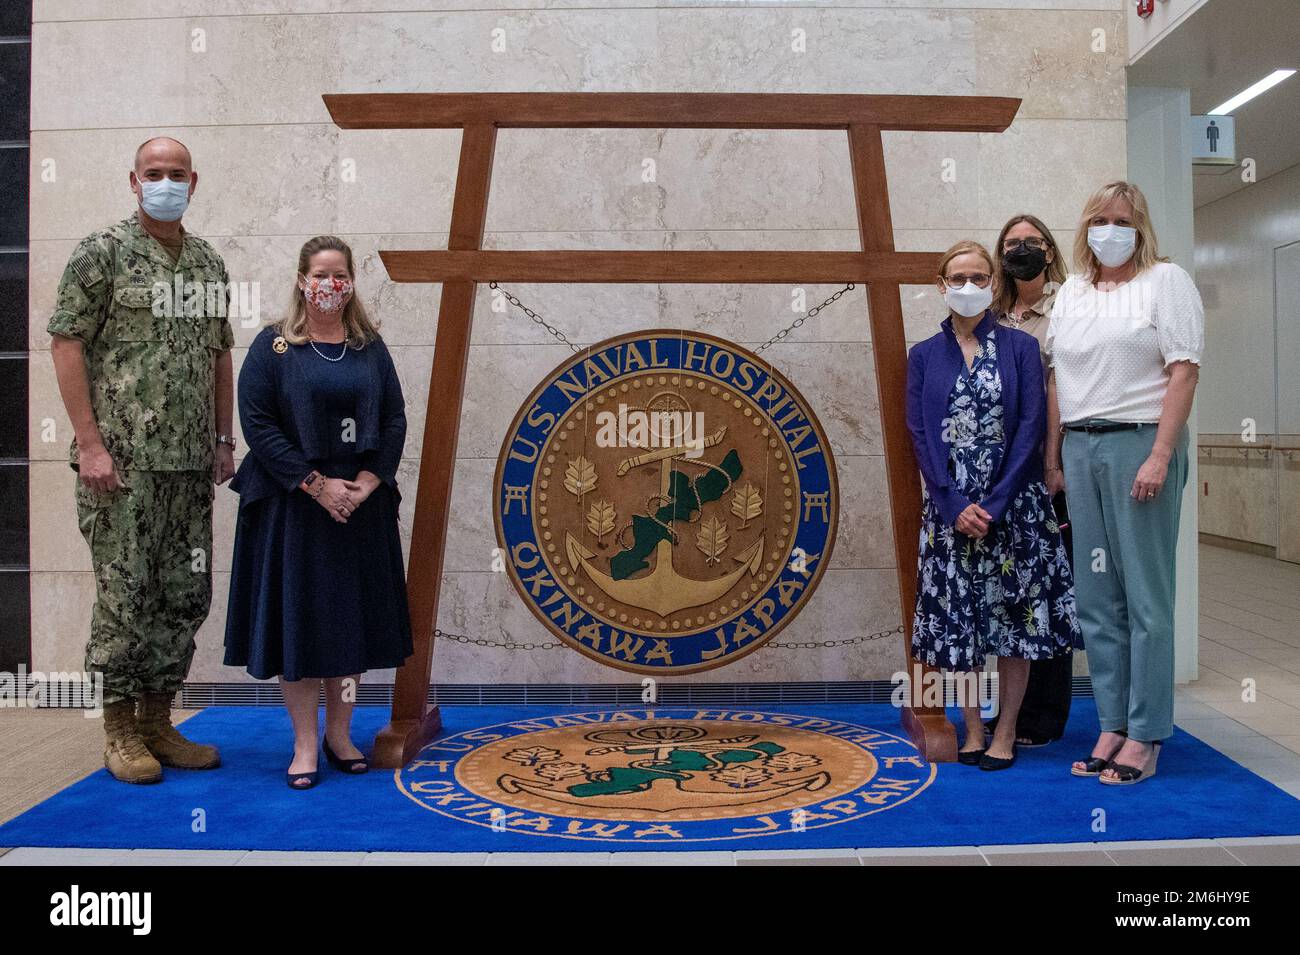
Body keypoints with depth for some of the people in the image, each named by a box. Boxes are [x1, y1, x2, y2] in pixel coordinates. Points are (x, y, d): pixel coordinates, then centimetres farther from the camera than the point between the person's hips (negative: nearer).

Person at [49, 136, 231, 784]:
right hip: (123, 459, -5)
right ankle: (120, 730, 13)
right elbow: (66, 344, -6)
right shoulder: (102, 252, -2)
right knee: (125, 594, -1)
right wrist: (90, 442, -13)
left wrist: (224, 439, 12)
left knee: (185, 596, 8)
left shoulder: (209, 264, 14)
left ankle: (157, 723, 21)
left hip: (192, 463, 6)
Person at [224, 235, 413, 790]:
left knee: (354, 617, 8)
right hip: (294, 506, -3)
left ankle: (339, 733, 23)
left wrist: (369, 481, -10)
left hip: (361, 503, 3)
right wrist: (316, 485, -15)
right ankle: (305, 744, 12)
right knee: (298, 618, 1)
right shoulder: (273, 346, -1)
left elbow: (394, 419, 5)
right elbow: (257, 423, -9)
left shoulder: (370, 348, 9)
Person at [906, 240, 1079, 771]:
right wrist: (955, 505, -11)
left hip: (1012, 506, -1)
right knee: (957, 618, 4)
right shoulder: (924, 356, 7)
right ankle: (972, 732, 18)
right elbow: (919, 434, 0)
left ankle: (1006, 732, 15)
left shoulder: (1020, 348, 2)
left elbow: (1031, 428, -5)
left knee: (1013, 617, 2)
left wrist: (995, 504, -13)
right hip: (949, 508, 2)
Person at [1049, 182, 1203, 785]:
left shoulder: (1166, 280, 1)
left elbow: (1183, 371, -8)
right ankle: (1112, 725, 16)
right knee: (1096, 597, 7)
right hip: (1080, 448, 6)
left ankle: (1146, 735, 5)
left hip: (1140, 442, -5)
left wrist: (1159, 456, -16)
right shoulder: (1069, 293, 17)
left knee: (1146, 594, -3)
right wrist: (1052, 459, 10)